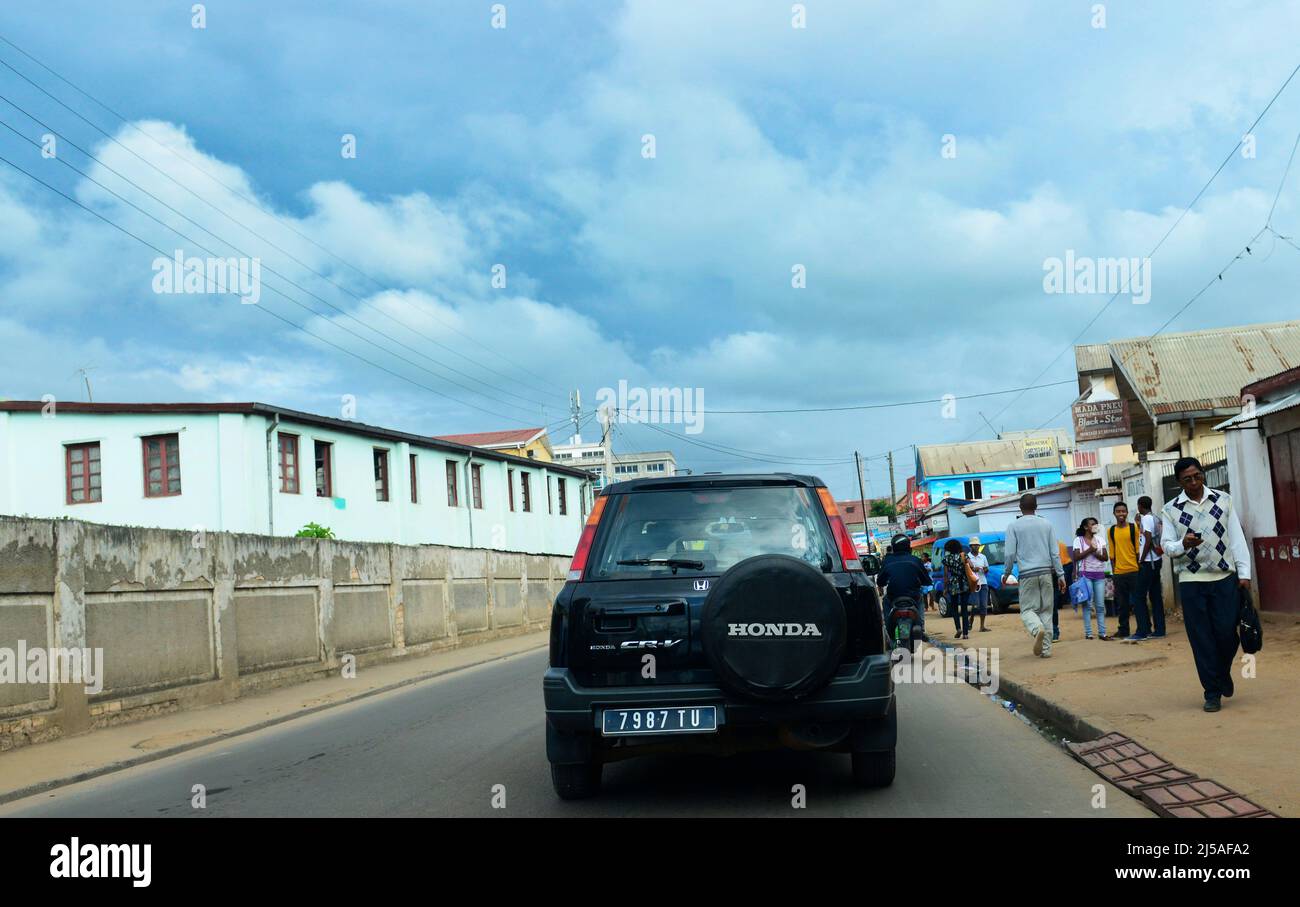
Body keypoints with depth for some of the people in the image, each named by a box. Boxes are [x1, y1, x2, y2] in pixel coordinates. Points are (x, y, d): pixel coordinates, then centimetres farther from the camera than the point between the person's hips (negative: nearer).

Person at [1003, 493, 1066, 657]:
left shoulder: (1014, 526, -2)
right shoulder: (1046, 524, 7)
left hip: (1027, 574, -3)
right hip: (1046, 573, 3)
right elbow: (1055, 553, 5)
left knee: (1027, 609, 3)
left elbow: (1010, 553, -4)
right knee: (1046, 610, 9)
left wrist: (1006, 573, 10)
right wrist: (1060, 575, 9)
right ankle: (1046, 648, 5)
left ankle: (1037, 629, -29)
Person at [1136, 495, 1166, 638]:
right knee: (1156, 596, 10)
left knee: (1140, 596, -4)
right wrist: (1139, 524, 24)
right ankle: (1159, 629, 10)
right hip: (1157, 560, 9)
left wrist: (1141, 560, -14)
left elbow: (1148, 540, -20)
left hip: (1148, 562, -9)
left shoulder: (1146, 518, -13)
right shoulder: (1156, 518, 13)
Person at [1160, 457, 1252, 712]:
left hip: (1225, 578, 1)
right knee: (1201, 638, 0)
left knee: (1227, 632, -3)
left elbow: (1236, 537, 5)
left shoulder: (1223, 500, 6)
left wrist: (1244, 573, -1)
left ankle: (1223, 672, 27)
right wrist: (1183, 544, -22)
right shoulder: (1170, 510, 3)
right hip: (1191, 581, 0)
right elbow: (1166, 545, 1)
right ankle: (1212, 691, 10)